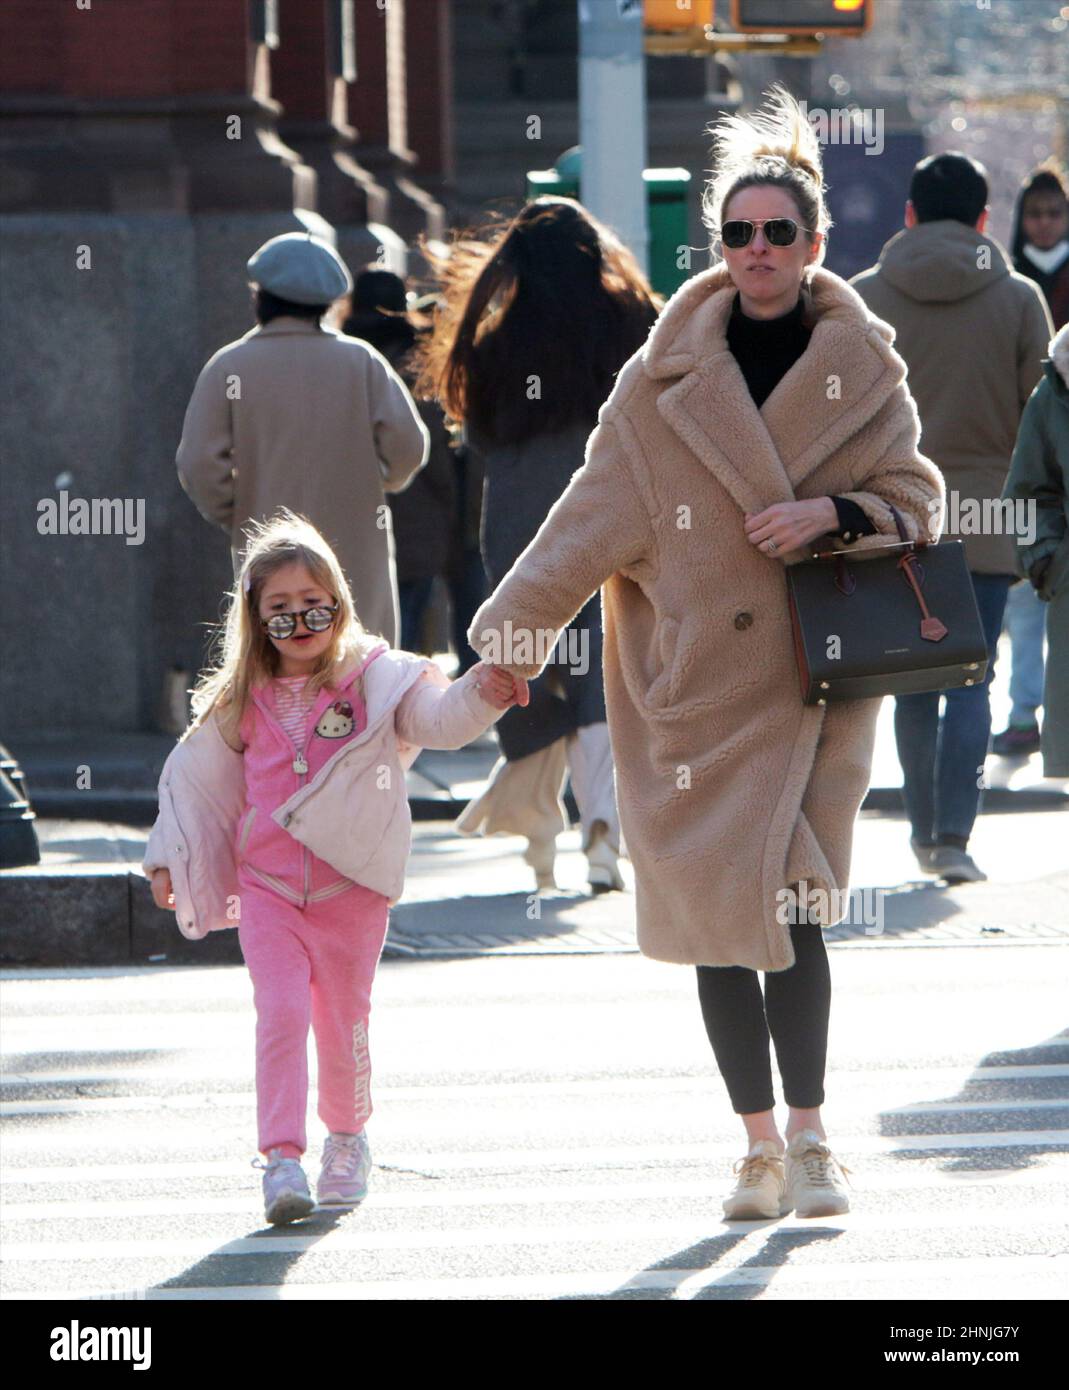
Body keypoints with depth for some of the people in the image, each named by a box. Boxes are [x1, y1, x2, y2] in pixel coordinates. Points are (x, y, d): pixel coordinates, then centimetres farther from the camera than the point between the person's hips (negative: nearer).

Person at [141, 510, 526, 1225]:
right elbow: (195, 776, 16)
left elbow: (437, 716, -20)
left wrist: (479, 695, -40)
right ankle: (283, 1158, -15)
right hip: (267, 885, 1)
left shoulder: (374, 679, -5)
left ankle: (348, 1139, 31)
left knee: (344, 1019, 9)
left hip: (352, 884, -1)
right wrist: (169, 857, 16)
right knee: (282, 1013, -12)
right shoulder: (241, 702, 4)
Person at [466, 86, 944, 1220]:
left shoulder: (861, 369, 3)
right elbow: (597, 517, 3)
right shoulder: (667, 374, 3)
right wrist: (508, 628, -5)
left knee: (788, 901, -12)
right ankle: (763, 1150, 11)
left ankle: (810, 1139, -1)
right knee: (714, 910, 1)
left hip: (809, 678, -1)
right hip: (688, 680, 1)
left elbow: (915, 499, 7)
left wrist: (832, 513, -13)